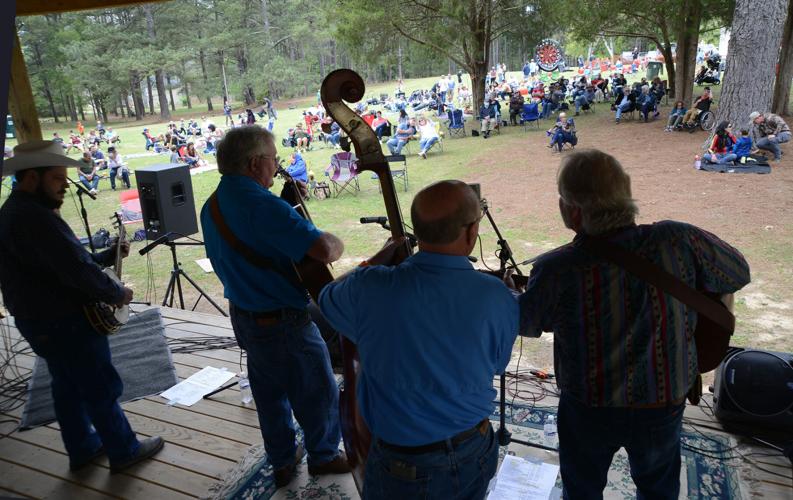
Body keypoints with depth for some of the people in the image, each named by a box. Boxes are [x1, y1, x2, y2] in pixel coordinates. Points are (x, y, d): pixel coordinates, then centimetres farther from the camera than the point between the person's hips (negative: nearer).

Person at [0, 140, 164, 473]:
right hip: (65, 322, -11)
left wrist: (108, 256, 7)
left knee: (67, 387, 21)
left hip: (39, 320, 11)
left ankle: (82, 449, 36)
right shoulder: (35, 217, -26)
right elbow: (77, 270, -29)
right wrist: (117, 293, -14)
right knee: (102, 389, 4)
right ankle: (124, 451, 19)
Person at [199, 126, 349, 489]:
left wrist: (286, 205, 10)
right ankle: (324, 456, 36)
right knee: (318, 392, 14)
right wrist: (335, 242, -15)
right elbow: (323, 250, -37)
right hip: (284, 323, -9)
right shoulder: (262, 205, -28)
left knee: (269, 392, 24)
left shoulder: (212, 207, 2)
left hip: (243, 317, 9)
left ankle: (282, 461, 41)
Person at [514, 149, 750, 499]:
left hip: (589, 409, -2)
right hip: (665, 405, 2)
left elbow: (523, 322, -9)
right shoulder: (679, 241, -25)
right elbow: (739, 272, -4)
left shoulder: (555, 270, -30)